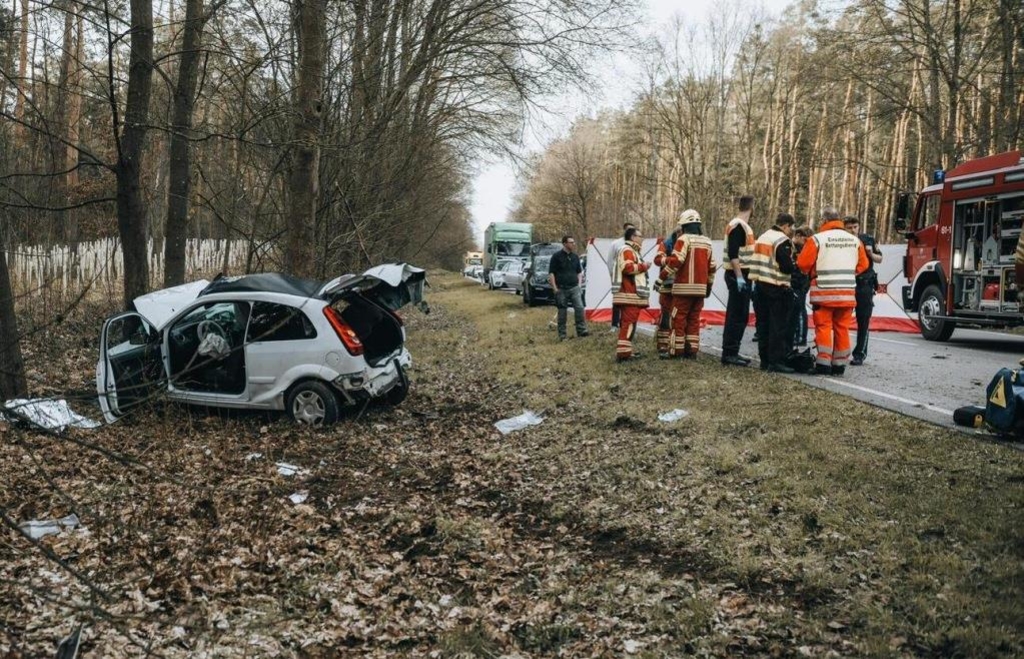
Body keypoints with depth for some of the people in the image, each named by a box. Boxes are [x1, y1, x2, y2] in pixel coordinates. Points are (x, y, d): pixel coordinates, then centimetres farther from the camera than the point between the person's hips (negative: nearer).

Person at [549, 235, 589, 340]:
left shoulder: (575, 257, 11)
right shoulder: (556, 256, -4)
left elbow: (579, 272, 22)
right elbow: (551, 273, -4)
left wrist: (579, 284, 10)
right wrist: (555, 288, -9)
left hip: (574, 288, 4)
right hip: (562, 289, -4)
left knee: (579, 307, -11)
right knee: (562, 312, 1)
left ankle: (581, 330, -4)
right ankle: (562, 335, 10)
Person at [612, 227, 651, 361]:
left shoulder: (632, 251, 26)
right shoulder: (627, 250, -9)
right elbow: (628, 268, -23)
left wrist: (642, 267, 15)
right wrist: (643, 266, -10)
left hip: (633, 294, 11)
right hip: (630, 295, -11)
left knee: (628, 322, 12)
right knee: (629, 322, -14)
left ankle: (625, 351, 16)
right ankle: (623, 352, -18)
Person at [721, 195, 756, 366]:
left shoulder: (742, 225, 17)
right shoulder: (738, 226, -14)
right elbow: (733, 254, -22)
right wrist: (739, 277, -25)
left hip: (741, 275, 10)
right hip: (737, 276, -10)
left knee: (739, 316, 13)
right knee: (737, 316, -9)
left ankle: (732, 352, 17)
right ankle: (729, 353, -8)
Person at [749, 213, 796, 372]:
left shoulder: (762, 237, 16)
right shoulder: (783, 241, -12)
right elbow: (787, 267, -17)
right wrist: (795, 266, 2)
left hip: (759, 285, 8)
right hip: (777, 288, -8)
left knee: (763, 324, 11)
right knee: (779, 326, -6)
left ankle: (765, 360, 14)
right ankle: (777, 361, -8)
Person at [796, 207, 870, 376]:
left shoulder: (817, 239, -7)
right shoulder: (855, 240, 8)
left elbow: (803, 263, -8)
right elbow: (863, 264, 11)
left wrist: (815, 273, 11)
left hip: (824, 292, -4)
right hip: (847, 292, 4)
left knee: (824, 327, 2)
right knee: (842, 328, 10)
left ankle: (823, 364, -2)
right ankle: (839, 364, 13)